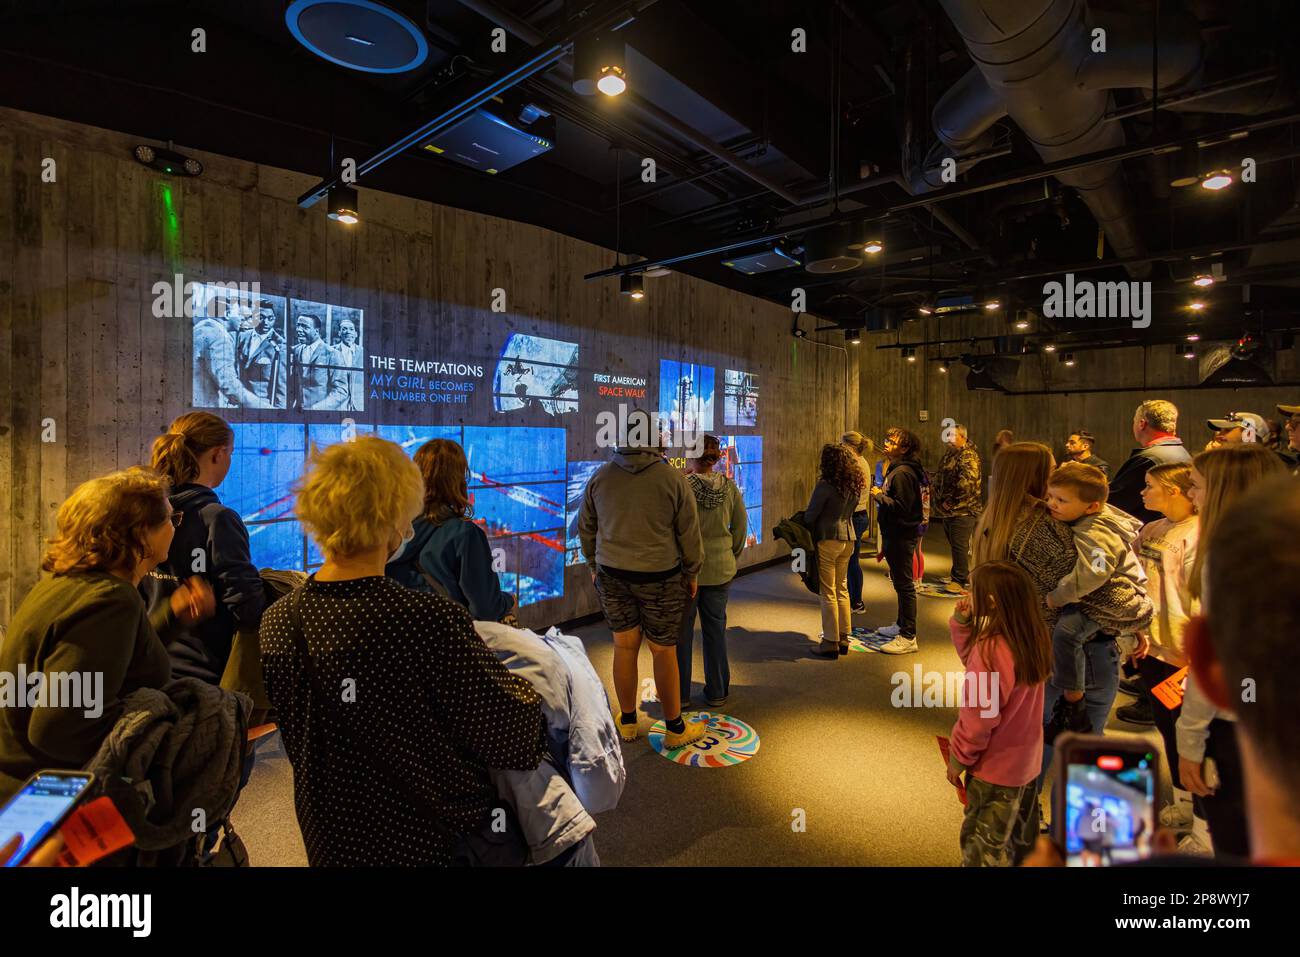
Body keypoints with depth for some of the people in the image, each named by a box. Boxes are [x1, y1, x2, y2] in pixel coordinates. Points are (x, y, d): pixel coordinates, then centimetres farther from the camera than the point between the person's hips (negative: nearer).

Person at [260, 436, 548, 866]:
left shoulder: (276, 622, -13)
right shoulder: (431, 621, -34)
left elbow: (297, 742, 5)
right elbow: (516, 746, -23)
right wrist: (527, 691, -3)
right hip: (443, 843, -5)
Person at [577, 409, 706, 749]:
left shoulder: (601, 476, 0)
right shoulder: (673, 478, -10)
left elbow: (586, 528, 9)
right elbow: (689, 533, -4)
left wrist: (594, 565, 22)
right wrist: (692, 572, 10)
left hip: (612, 574, 3)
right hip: (660, 577, -3)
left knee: (624, 646, 14)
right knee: (663, 651, 8)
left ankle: (627, 723, 30)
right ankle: (675, 729, 24)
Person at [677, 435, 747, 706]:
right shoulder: (729, 486, -5)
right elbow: (741, 526, 3)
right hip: (721, 569, 4)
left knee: (681, 632, 11)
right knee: (716, 630, 16)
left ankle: (679, 693, 23)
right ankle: (717, 692, 28)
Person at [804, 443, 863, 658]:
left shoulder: (825, 485, -17)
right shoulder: (854, 485, 6)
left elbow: (810, 515, -12)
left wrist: (801, 531, 6)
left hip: (827, 539, -7)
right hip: (847, 538, 7)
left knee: (828, 592, 1)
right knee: (842, 589, 16)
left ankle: (831, 642, 7)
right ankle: (844, 639, 24)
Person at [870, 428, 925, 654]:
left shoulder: (902, 473, -20)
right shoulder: (895, 469, 15)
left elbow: (901, 507, -25)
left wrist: (879, 495, -16)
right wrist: (881, 495, 6)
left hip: (902, 536, -11)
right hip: (896, 534, 11)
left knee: (904, 585, -5)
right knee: (900, 582, 21)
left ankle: (908, 638, 2)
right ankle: (901, 625, 35)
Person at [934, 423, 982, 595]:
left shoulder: (968, 455, -14)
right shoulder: (948, 454, 15)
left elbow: (967, 481, -25)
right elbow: (940, 478, 20)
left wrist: (951, 500, -19)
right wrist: (940, 498, 7)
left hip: (963, 510, -9)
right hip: (949, 509, 9)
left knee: (959, 545, -6)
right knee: (955, 544, 18)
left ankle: (959, 580, 2)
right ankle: (965, 573, 33)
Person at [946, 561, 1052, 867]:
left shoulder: (991, 650, -32)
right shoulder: (1032, 638, -7)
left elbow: (979, 718, -24)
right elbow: (975, 664, 6)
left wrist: (958, 758, -10)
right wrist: (962, 623, -7)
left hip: (995, 767, -8)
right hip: (1027, 761, 8)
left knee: (984, 848, 12)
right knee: (1021, 840, 27)